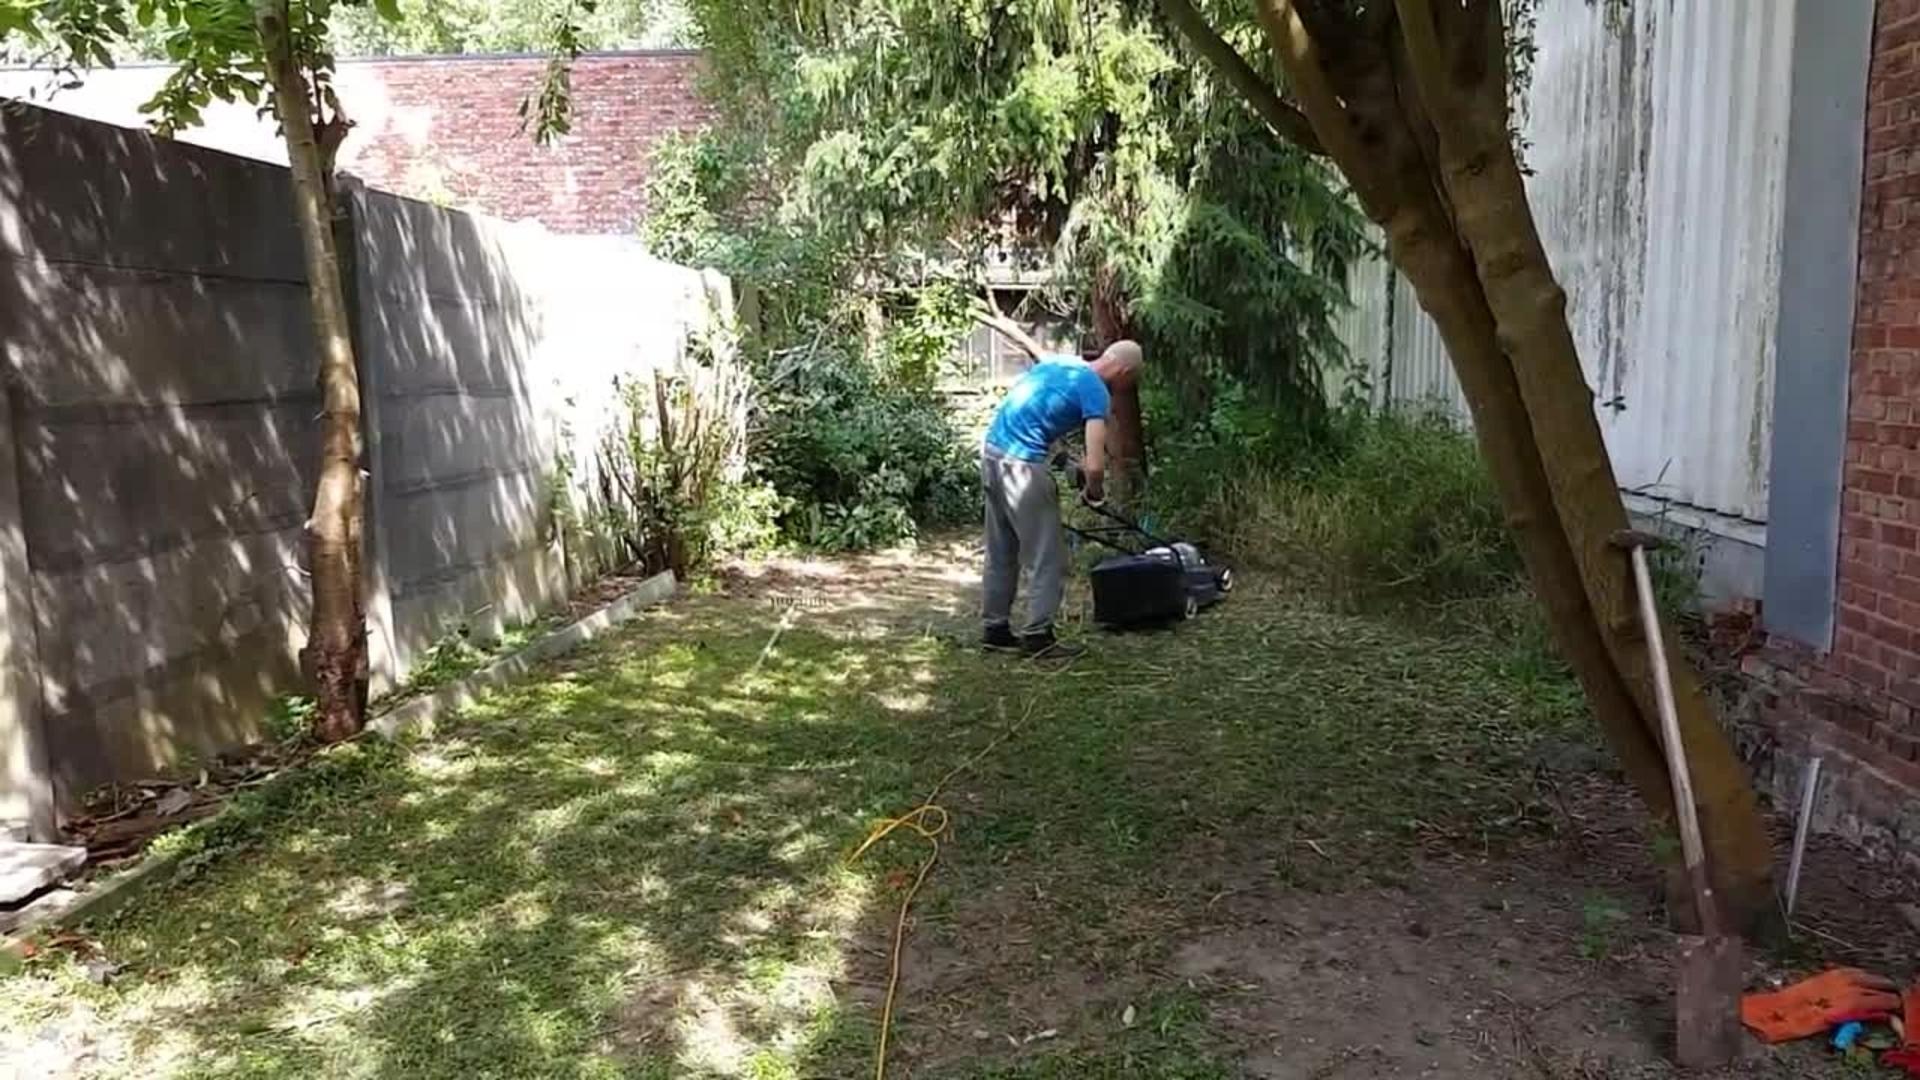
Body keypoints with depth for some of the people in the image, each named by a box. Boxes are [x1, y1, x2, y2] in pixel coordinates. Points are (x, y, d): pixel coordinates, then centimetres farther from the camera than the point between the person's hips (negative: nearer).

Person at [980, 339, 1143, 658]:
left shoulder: (1058, 361, 15)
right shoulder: (1096, 391, -9)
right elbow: (1095, 466, -19)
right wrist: (1094, 493, 4)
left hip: (992, 452, 9)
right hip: (1021, 465, -9)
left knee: (1001, 553, 17)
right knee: (1048, 558, 2)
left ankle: (995, 629, 24)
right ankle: (1037, 636, 6)